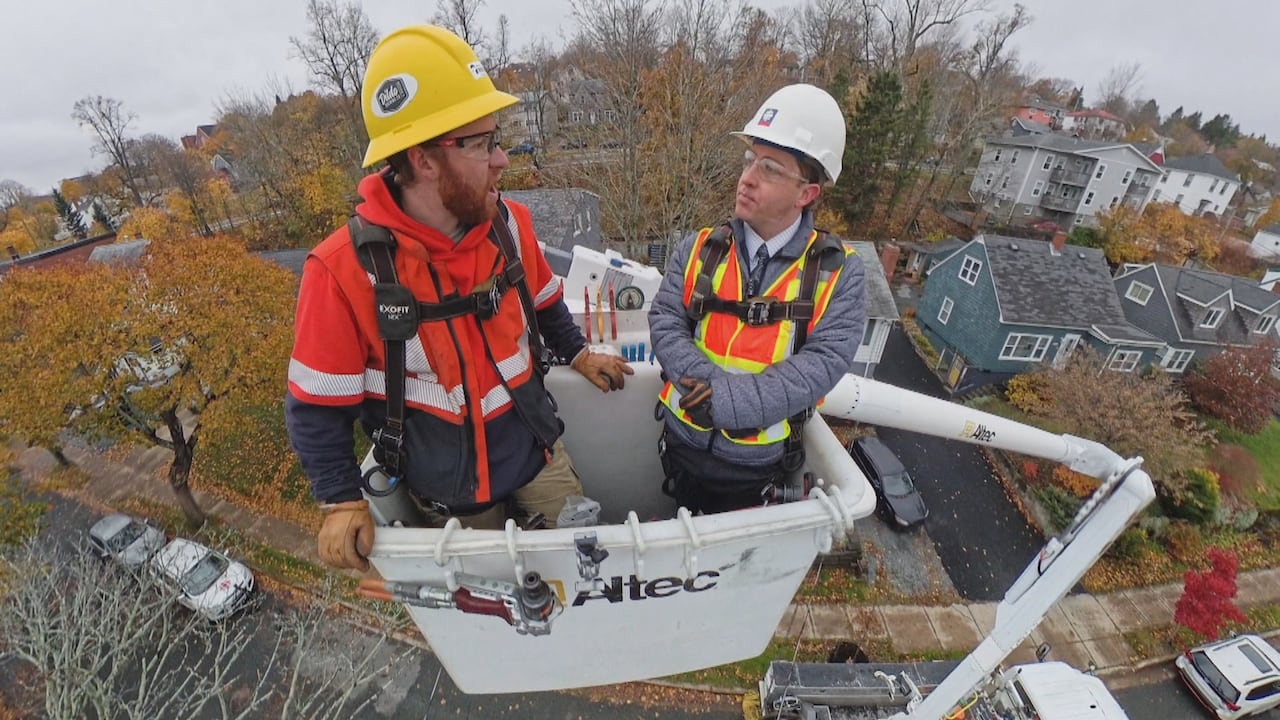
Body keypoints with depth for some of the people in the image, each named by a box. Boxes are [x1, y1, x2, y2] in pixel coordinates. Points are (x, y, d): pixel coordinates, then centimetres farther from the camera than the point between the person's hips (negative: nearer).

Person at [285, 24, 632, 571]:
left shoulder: (509, 223, -12)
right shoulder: (344, 270, -25)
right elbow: (317, 406, -14)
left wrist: (579, 354, 10)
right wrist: (342, 502, -14)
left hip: (535, 450, 3)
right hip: (447, 490, -2)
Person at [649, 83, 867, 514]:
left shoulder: (839, 272, -12)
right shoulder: (699, 250, -5)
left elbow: (823, 362, -19)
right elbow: (665, 322, -8)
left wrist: (727, 400, -27)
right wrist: (708, 382, -25)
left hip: (759, 468, -2)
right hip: (683, 447, 2)